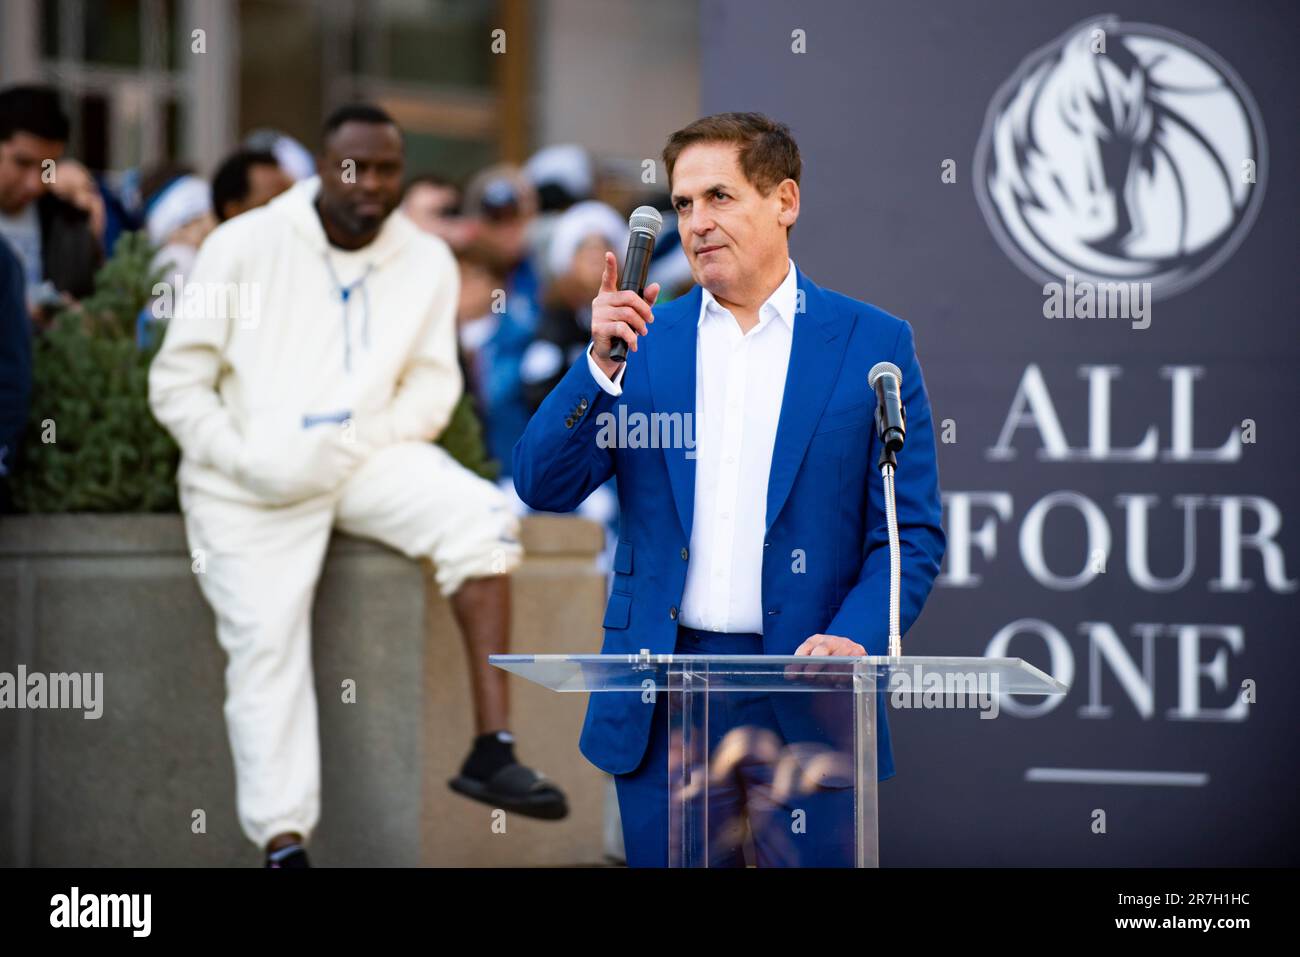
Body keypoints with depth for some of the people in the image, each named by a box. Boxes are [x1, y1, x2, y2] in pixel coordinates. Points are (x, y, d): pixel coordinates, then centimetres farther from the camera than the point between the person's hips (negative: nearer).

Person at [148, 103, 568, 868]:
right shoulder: (245, 245, -3)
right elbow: (178, 382, -3)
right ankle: (285, 847, -14)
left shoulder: (427, 262, 6)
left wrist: (342, 447, -15)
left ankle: (492, 749, -24)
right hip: (252, 483, -2)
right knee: (266, 642, -15)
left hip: (364, 460, 2)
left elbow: (432, 384, 2)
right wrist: (248, 464, -16)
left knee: (481, 514, -22)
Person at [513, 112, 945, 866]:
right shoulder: (643, 339, 9)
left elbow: (914, 532, 1)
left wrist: (852, 638, -15)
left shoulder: (872, 344, 2)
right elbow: (544, 486, 0)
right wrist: (601, 362, -13)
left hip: (806, 703, -2)